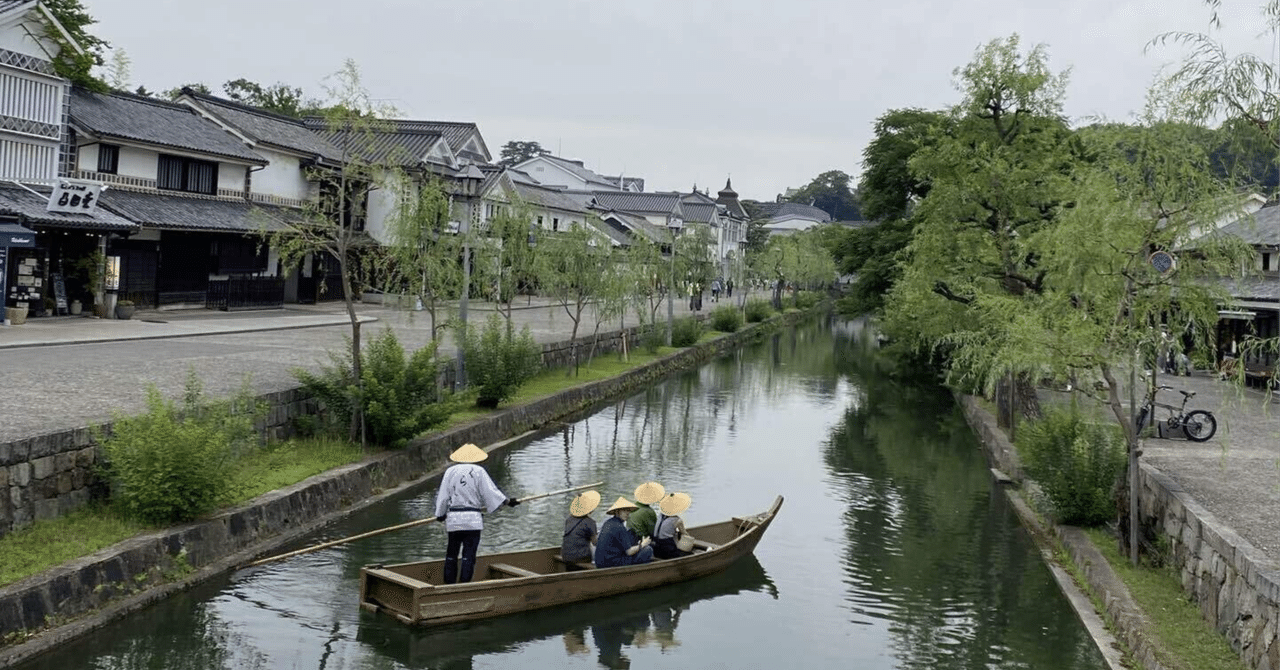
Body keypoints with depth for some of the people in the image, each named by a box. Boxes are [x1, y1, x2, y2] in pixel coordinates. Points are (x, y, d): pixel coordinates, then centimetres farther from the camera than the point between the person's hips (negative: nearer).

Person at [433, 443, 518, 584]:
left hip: (453, 518, 3)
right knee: (469, 555, 0)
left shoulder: (450, 471, 6)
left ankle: (449, 584, 15)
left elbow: (443, 496, 8)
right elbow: (490, 492, -3)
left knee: (451, 554, 12)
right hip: (472, 519, -3)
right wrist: (507, 501, 7)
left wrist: (440, 514, 19)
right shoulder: (478, 471, -1)